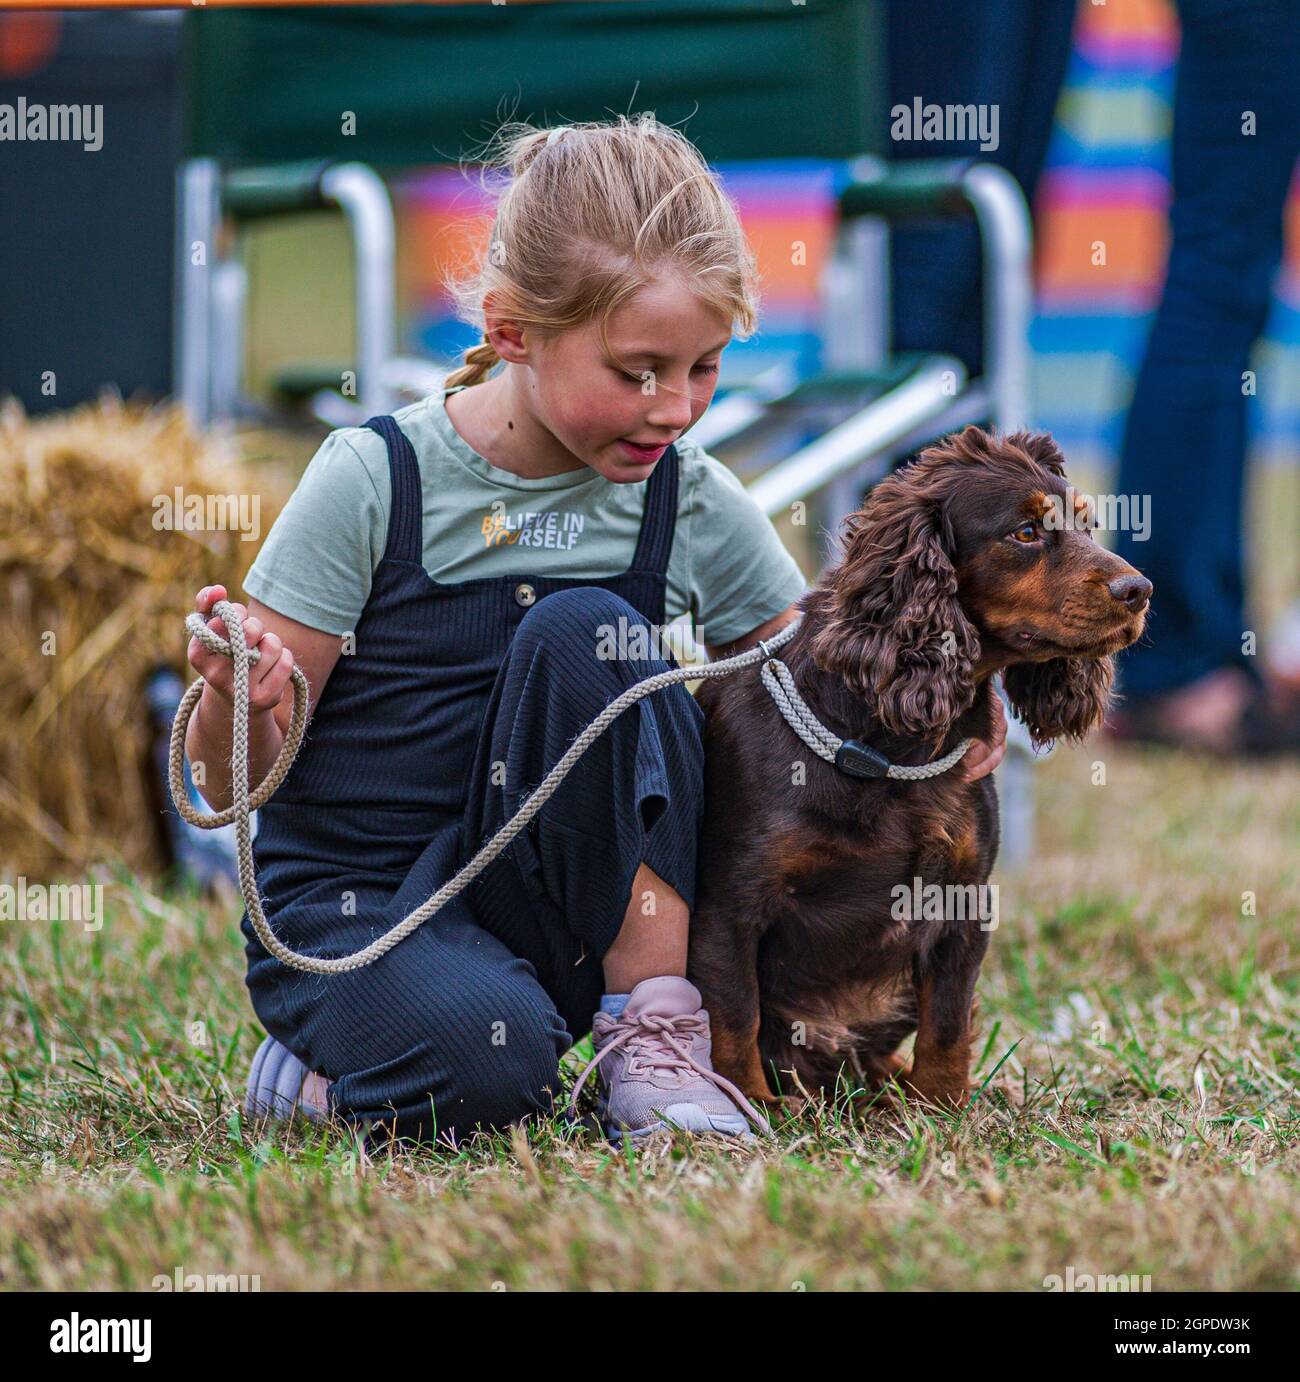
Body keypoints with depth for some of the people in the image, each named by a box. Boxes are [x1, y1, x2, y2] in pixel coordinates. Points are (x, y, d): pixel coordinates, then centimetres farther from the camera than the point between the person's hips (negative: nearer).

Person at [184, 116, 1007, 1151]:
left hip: (563, 918, 3)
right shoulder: (375, 483, -12)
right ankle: (317, 1074, 0)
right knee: (486, 1066, -36)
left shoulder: (696, 506, -1)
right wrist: (241, 698, -33)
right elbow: (236, 783, -9)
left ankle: (653, 1031, -15)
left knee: (584, 634, -22)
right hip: (349, 909, -3)